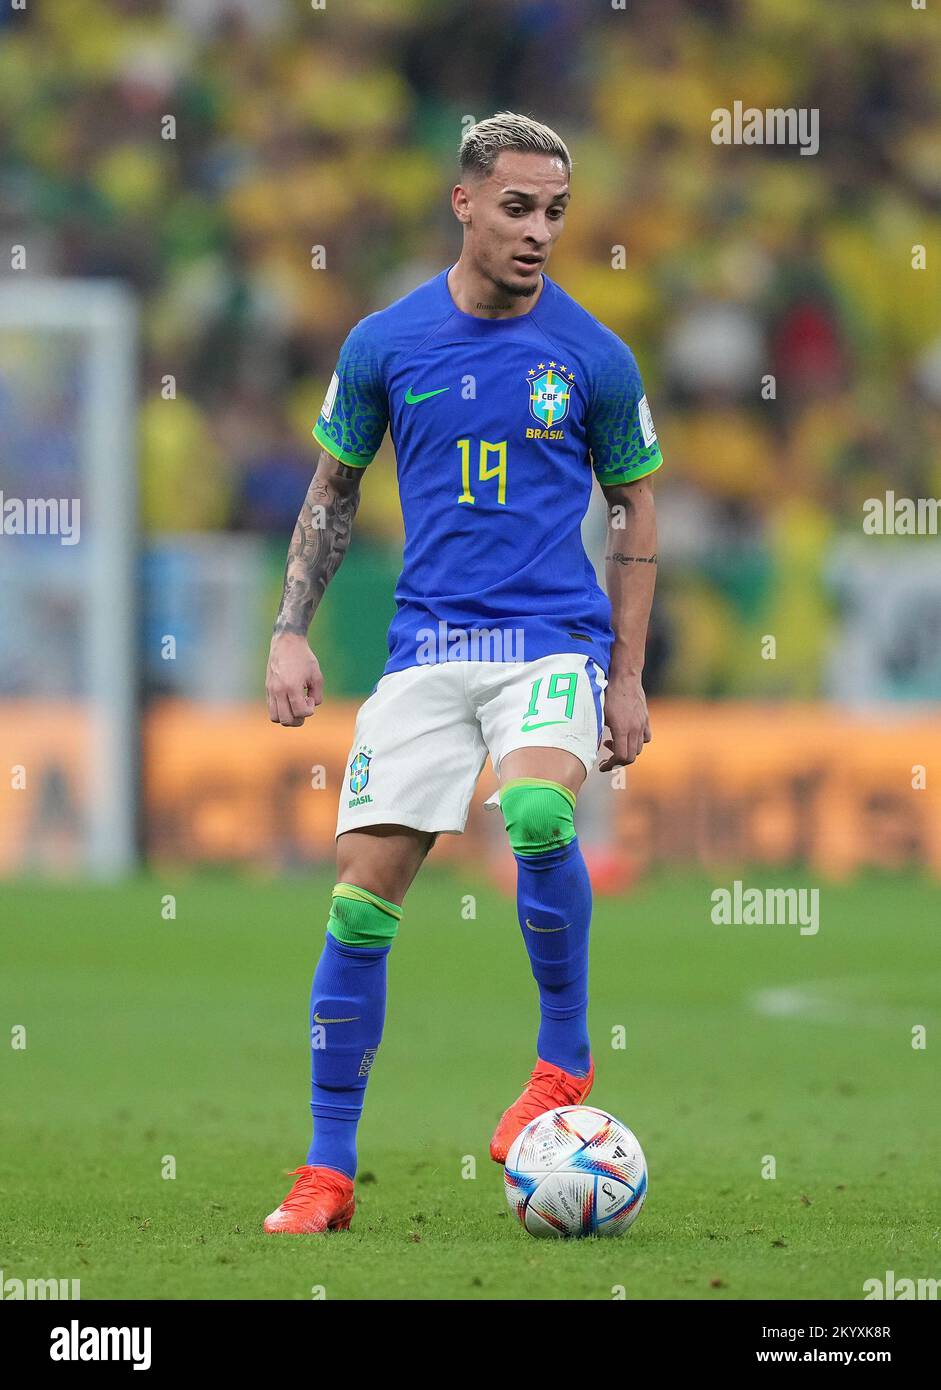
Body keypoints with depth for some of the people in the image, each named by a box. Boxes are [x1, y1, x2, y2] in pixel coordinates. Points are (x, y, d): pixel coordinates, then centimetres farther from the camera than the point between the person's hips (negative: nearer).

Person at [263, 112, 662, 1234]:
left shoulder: (593, 358, 0)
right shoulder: (385, 344, 3)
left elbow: (634, 508, 11)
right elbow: (333, 489, 15)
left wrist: (626, 676, 8)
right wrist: (291, 633, 7)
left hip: (555, 637, -2)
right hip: (427, 645, 2)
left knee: (536, 812, -32)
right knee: (365, 876, -6)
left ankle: (564, 1055, -10)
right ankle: (328, 1171, 2)